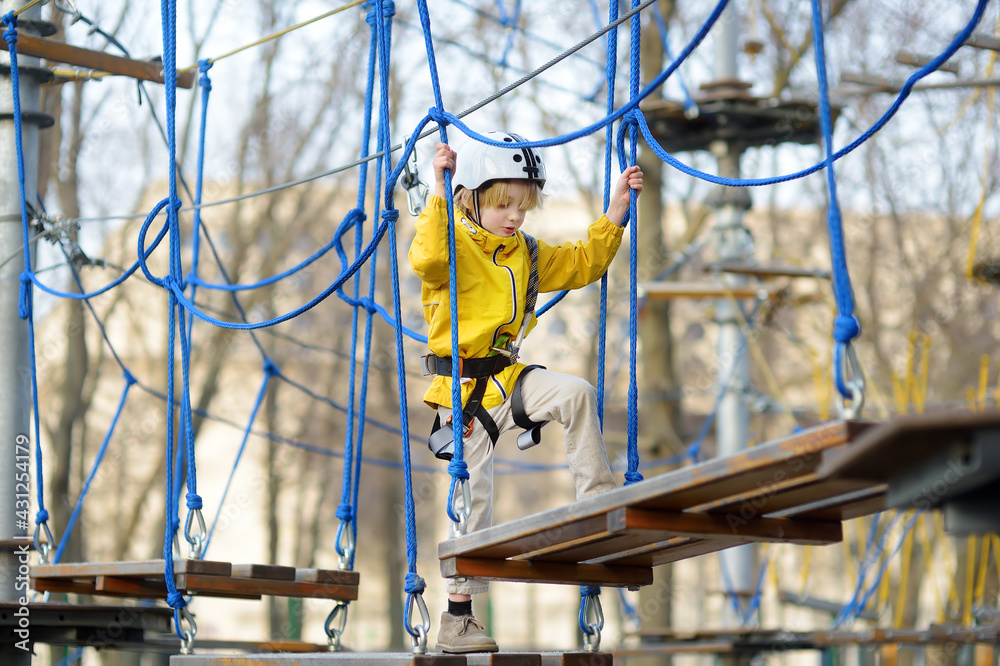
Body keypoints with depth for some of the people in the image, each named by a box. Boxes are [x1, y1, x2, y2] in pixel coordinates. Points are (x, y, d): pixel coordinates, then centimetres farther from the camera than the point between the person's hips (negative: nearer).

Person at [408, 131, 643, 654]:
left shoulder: (528, 255, 13)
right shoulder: (455, 244, -8)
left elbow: (582, 263, 20)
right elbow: (426, 258, -31)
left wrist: (615, 209, 13)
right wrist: (438, 192, -33)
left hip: (507, 375, 6)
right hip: (463, 387, -5)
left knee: (576, 392, -23)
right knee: (473, 494, -5)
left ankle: (597, 503, -13)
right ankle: (457, 617, 4)